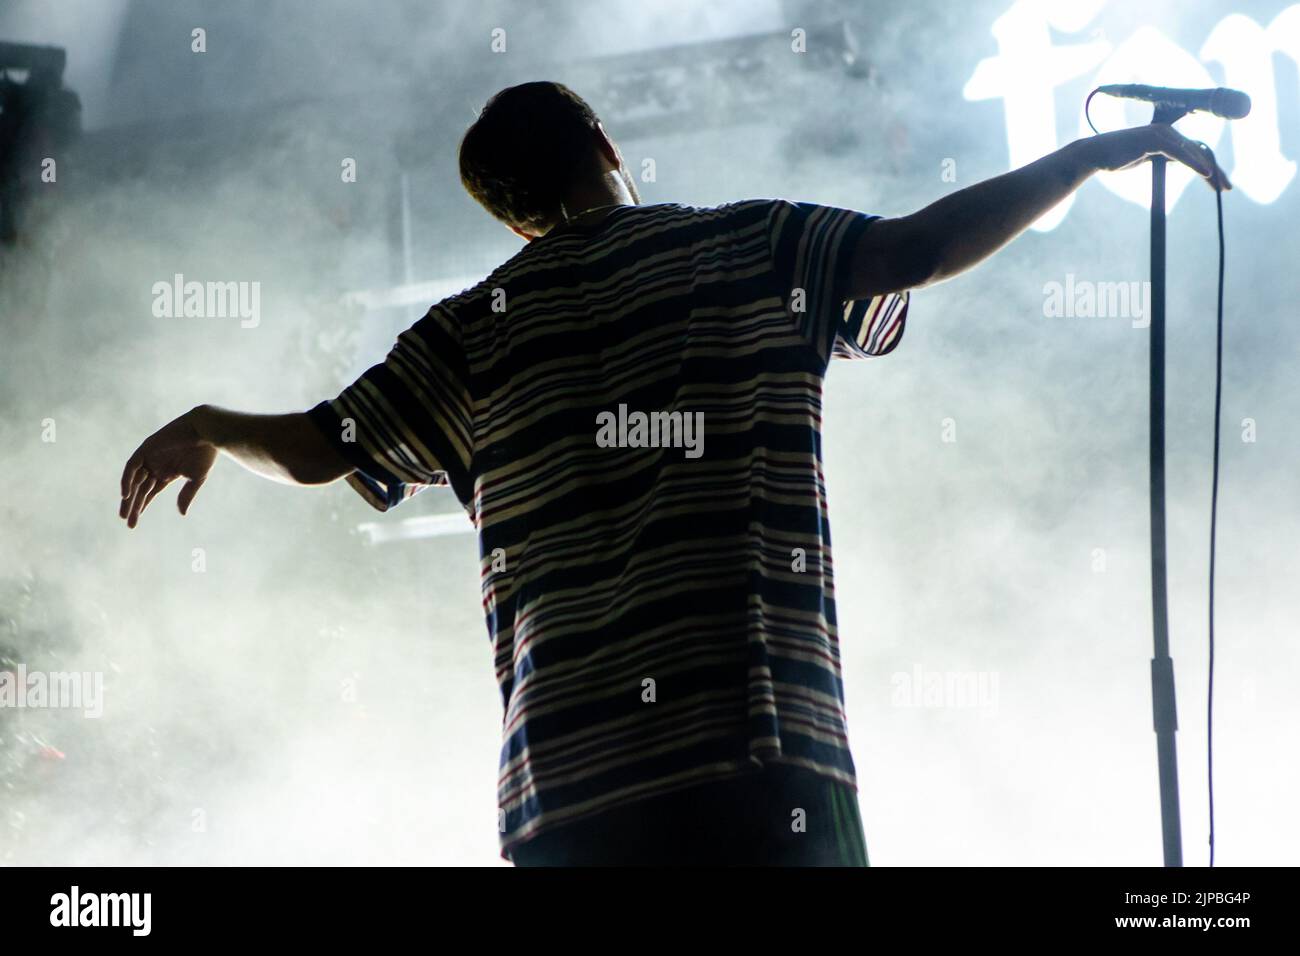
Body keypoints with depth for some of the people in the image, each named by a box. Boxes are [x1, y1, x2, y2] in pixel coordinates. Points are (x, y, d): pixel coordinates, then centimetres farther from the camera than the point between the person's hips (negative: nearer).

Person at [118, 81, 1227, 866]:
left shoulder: (481, 324, 16)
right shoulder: (751, 249, 9)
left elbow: (314, 449, 19)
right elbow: (921, 248, -3)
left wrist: (210, 427, 41)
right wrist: (1104, 150, 8)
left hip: (565, 775, 3)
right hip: (762, 737, -3)